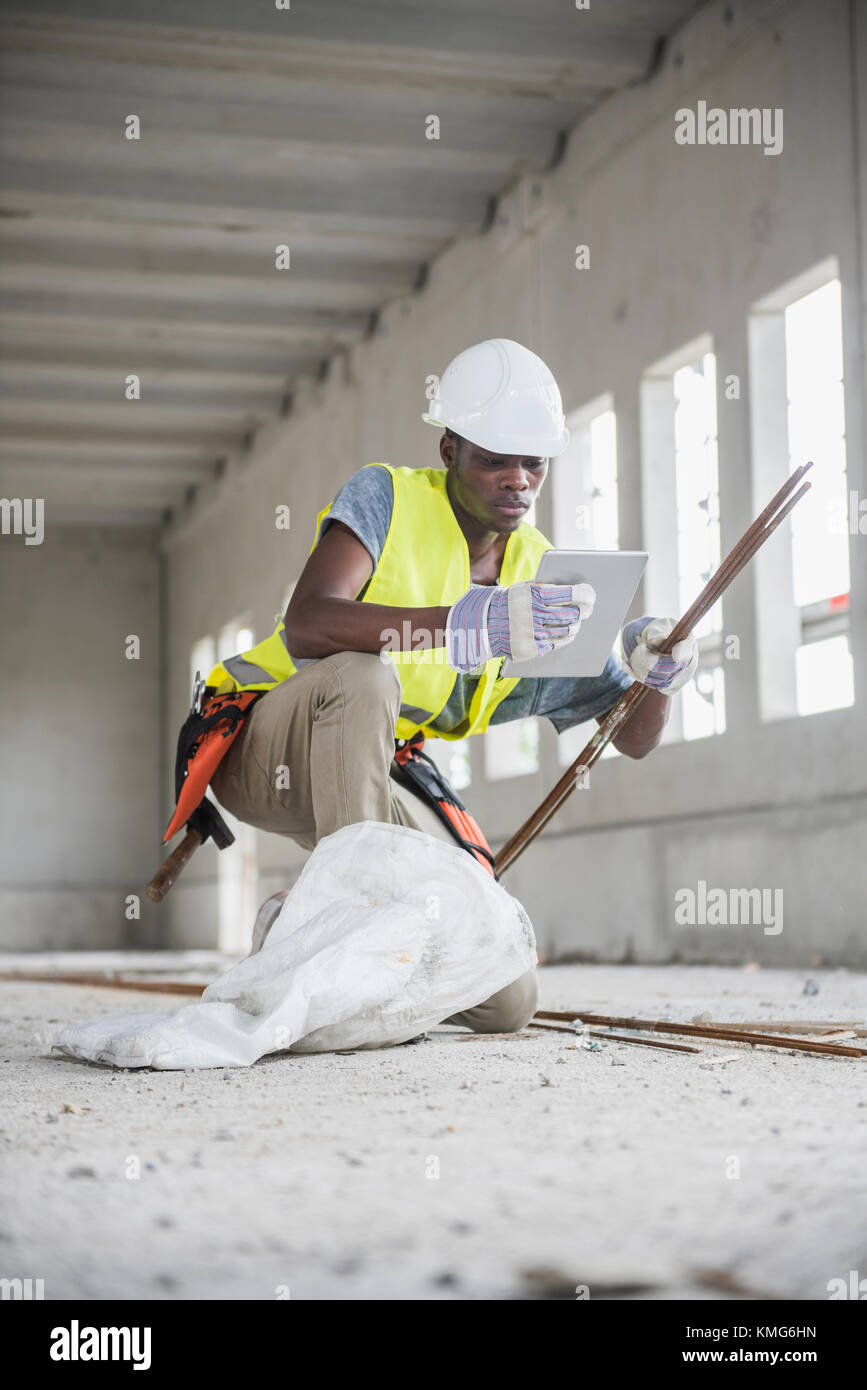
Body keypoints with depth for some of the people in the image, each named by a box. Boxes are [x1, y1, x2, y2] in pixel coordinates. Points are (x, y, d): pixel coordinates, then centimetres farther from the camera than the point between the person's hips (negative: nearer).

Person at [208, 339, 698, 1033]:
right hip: (260, 747, -5)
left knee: (508, 1001, -5)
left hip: (368, 778, 5)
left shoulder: (543, 578, 4)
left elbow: (633, 737, 6)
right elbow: (306, 629, -30)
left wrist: (658, 672, -18)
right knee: (362, 675, -39)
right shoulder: (386, 497, -11)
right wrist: (468, 625, -43)